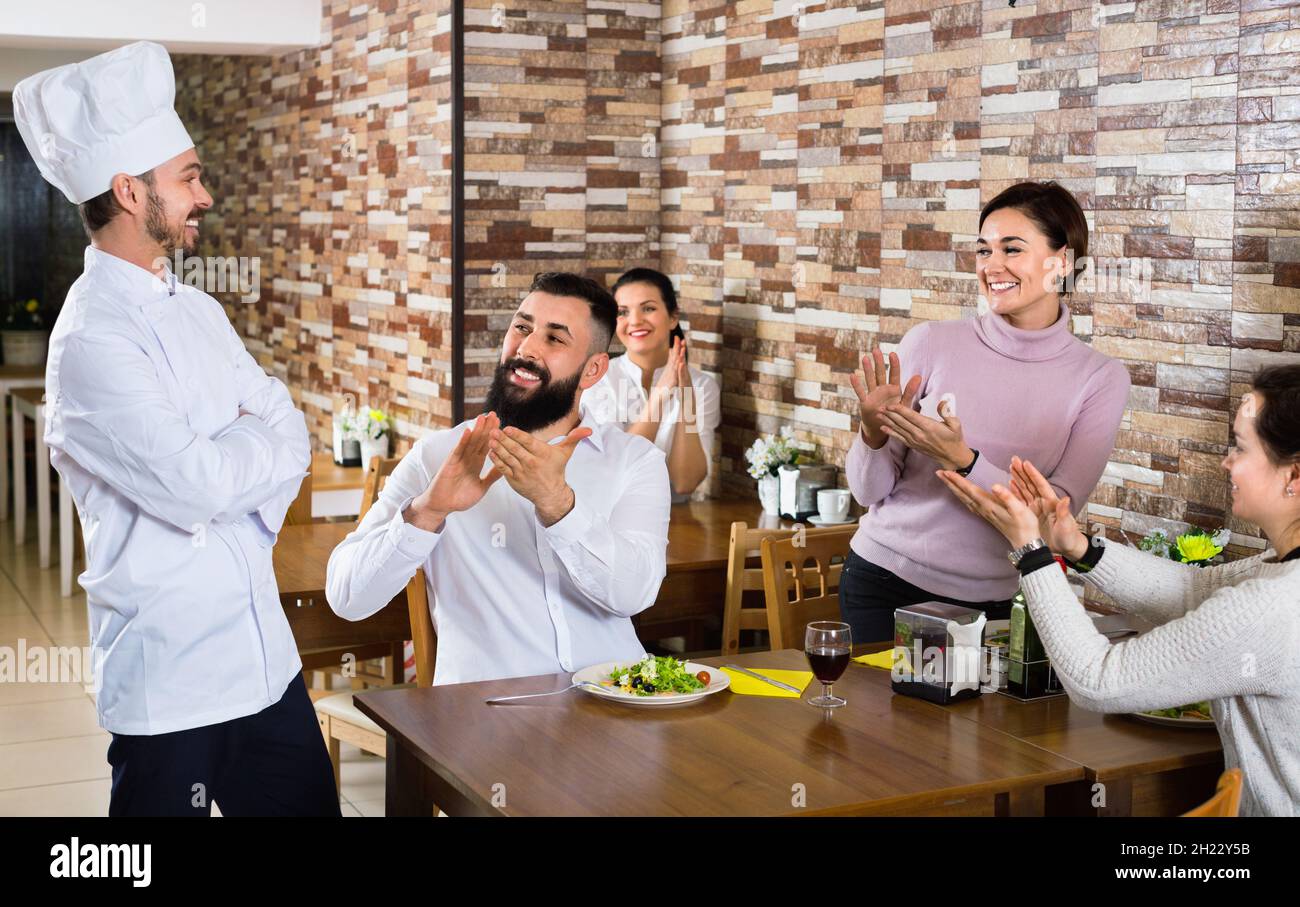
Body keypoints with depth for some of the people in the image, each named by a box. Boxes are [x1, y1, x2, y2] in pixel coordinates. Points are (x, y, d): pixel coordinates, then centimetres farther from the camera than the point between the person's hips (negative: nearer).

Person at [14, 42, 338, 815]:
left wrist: (235, 459, -12)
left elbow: (291, 434, 9)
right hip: (173, 679, -8)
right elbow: (194, 488, -24)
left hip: (265, 654, 8)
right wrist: (263, 442, -5)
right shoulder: (93, 339, -17)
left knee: (308, 804, 15)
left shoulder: (199, 312, 11)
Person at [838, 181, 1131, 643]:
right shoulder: (930, 343, -7)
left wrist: (961, 460, -27)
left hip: (996, 602, 1)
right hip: (886, 585, 0)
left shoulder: (1100, 378, -5)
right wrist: (873, 433, -25)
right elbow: (870, 492, -4)